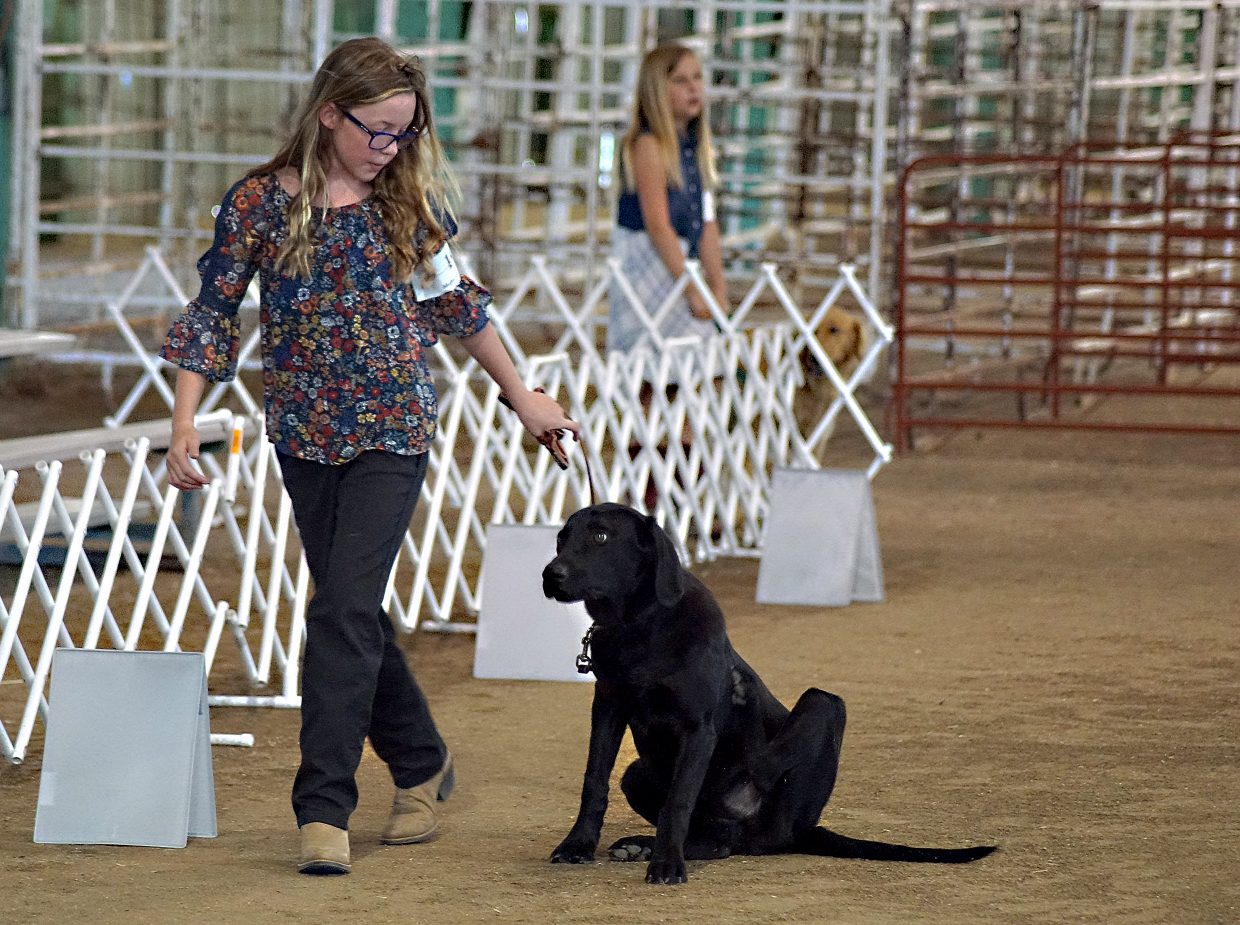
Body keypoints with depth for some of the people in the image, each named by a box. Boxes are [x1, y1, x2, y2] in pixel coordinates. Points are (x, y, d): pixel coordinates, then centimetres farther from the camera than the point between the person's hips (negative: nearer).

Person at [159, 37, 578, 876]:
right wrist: (185, 422, -9)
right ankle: (422, 764, 32)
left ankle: (324, 807, -13)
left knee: (346, 610, -13)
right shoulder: (261, 203, -5)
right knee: (354, 614, 12)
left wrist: (521, 394, 18)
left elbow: (456, 301, 13)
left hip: (393, 429, -2)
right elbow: (213, 312, -1)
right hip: (305, 431, 2)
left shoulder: (411, 201, 0)